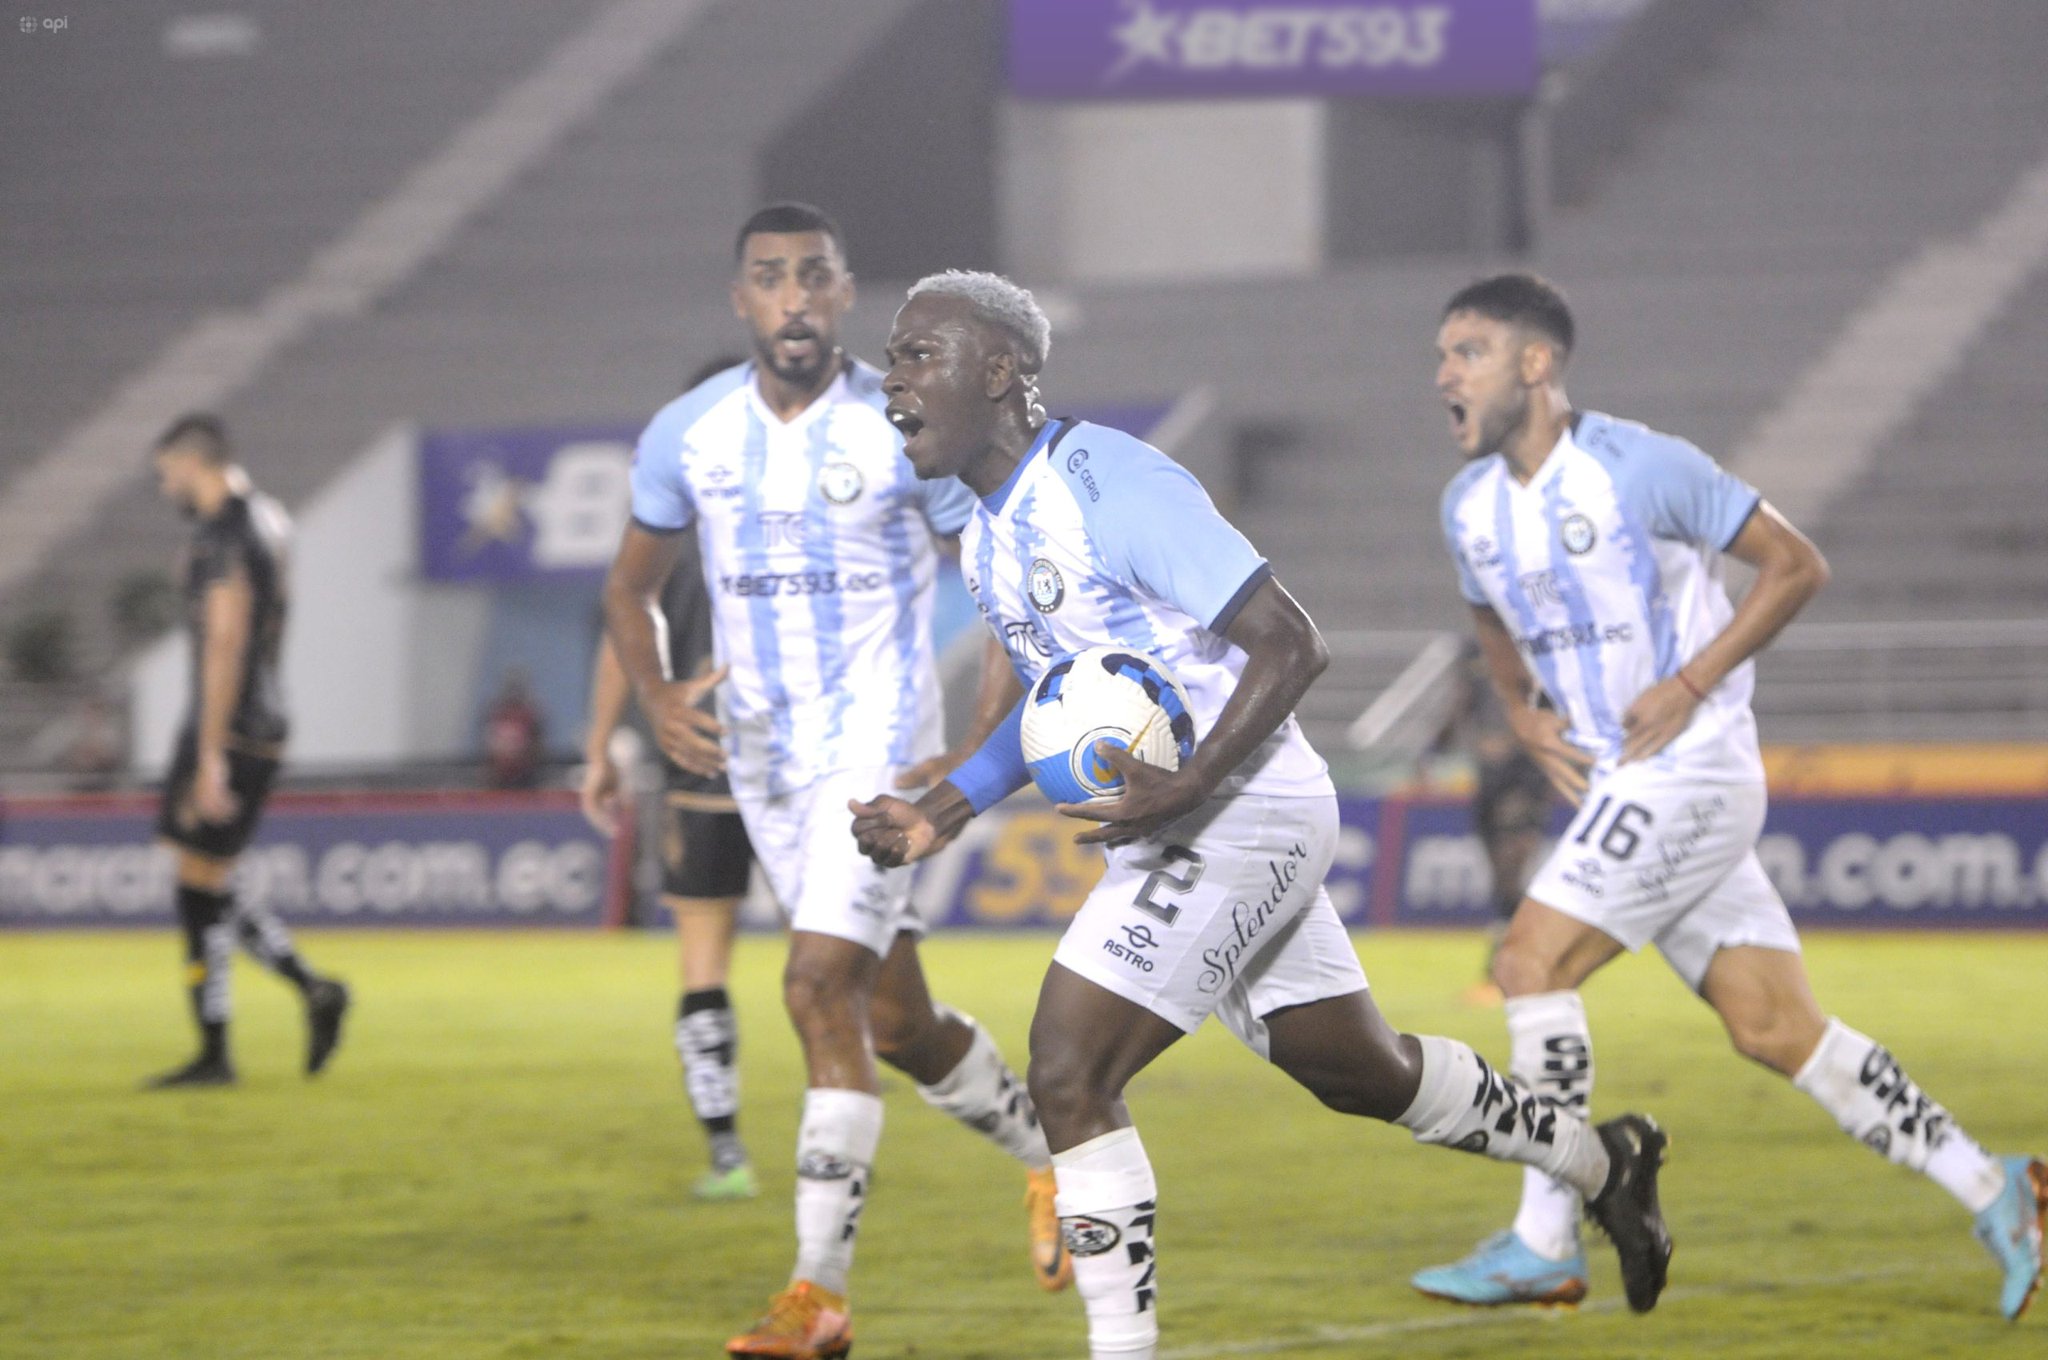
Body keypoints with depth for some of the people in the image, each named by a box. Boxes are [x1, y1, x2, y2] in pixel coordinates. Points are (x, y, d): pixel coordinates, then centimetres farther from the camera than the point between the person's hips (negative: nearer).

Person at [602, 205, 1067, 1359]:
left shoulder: (908, 430, -10)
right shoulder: (689, 435, 2)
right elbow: (633, 587, 16)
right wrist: (656, 694, -4)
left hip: (882, 745, -5)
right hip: (763, 758, 5)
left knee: (823, 986, -20)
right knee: (898, 1023, 11)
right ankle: (1052, 1157, 39)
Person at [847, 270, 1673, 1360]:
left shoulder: (1110, 483, -20)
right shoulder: (986, 536, 9)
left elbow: (1290, 646, -21)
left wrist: (1186, 787, -31)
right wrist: (942, 813, 11)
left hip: (1237, 816, -10)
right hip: (1162, 826, 10)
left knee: (1068, 1074, -17)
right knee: (1358, 1074, 22)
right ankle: (1602, 1158, 42)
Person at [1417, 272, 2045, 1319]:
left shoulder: (1640, 467, -14)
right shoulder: (1469, 506, 8)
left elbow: (1796, 566, -8)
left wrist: (1692, 684, -14)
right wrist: (1522, 714, 9)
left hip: (1689, 770, -7)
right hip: (1614, 786, 7)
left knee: (1531, 963, -14)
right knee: (1775, 1029, 4)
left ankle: (1543, 1245, -7)